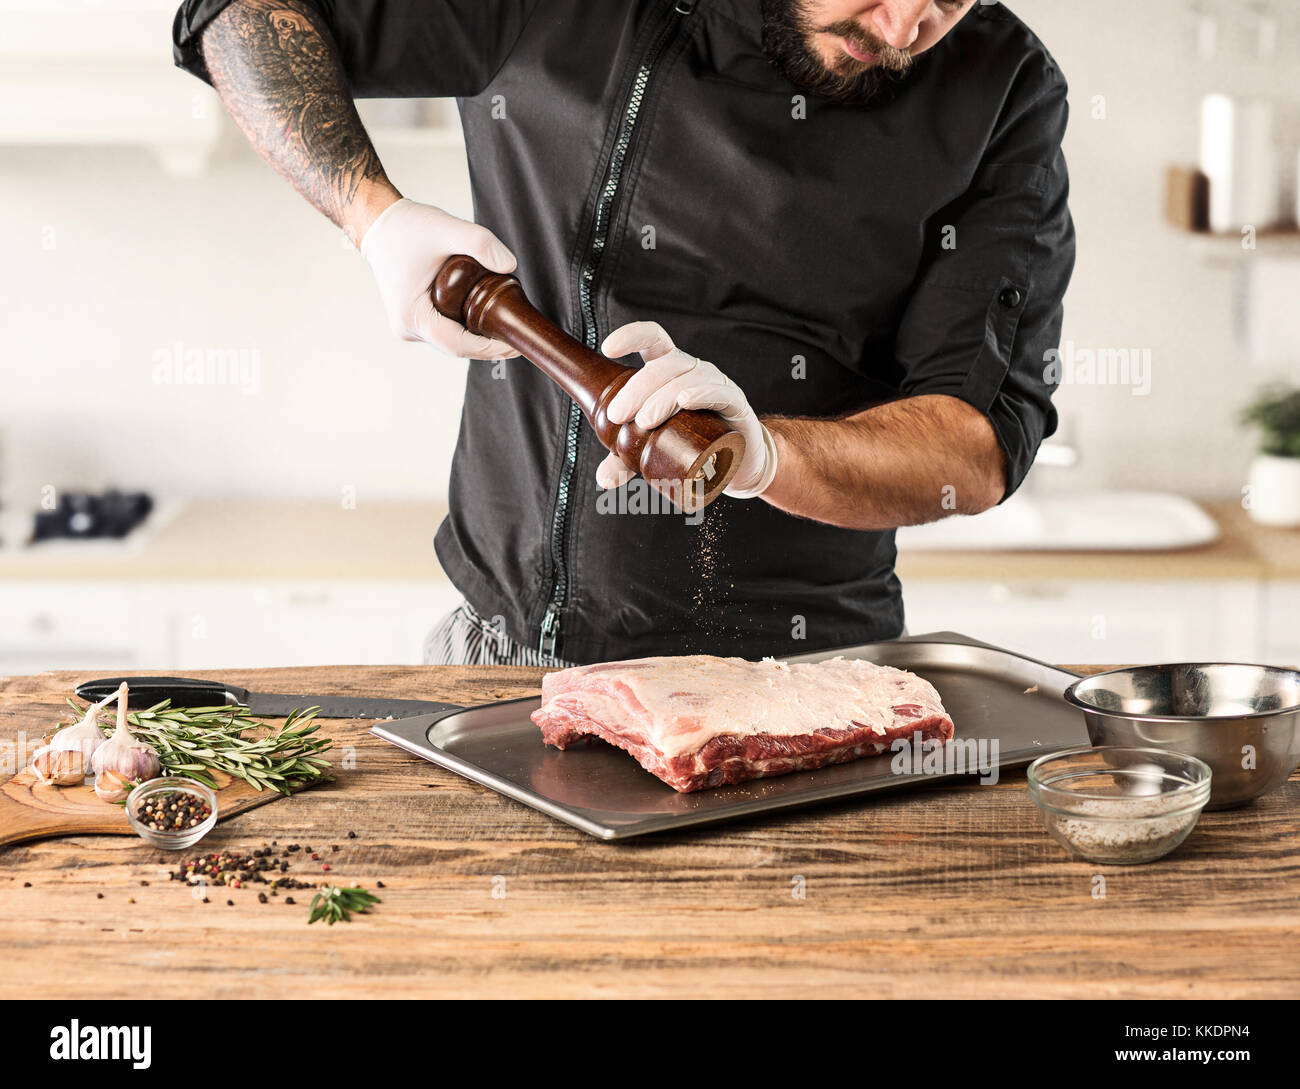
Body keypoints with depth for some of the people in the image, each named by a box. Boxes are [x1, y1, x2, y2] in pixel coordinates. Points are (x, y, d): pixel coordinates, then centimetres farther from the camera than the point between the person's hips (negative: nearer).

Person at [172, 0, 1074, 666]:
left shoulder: (1007, 97, -5)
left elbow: (984, 445, -11)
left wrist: (763, 453, -30)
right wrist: (375, 214, -11)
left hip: (799, 676, 0)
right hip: (510, 651, 1)